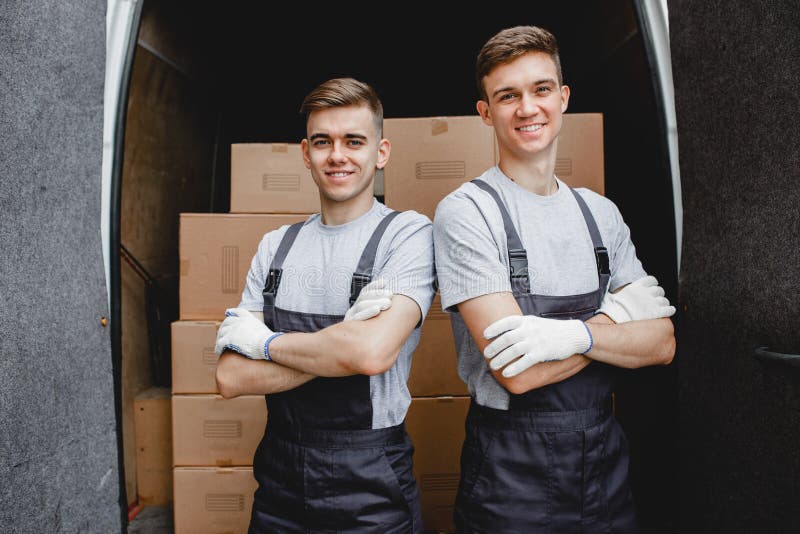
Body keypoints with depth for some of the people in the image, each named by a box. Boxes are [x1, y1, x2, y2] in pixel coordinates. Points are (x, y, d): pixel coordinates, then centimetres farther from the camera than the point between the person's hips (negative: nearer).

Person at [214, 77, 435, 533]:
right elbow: (231, 378, -5)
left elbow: (373, 352, -27)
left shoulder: (408, 233, -11)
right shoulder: (276, 245, 3)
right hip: (279, 479, 4)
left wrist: (264, 341, -12)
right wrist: (343, 341, -18)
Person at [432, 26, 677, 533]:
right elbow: (517, 372, -21)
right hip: (513, 471, -5)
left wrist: (577, 333, -21)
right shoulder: (466, 212, -15)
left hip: (607, 456, 5)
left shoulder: (600, 212, 4)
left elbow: (662, 343, -2)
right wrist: (617, 317, -10)